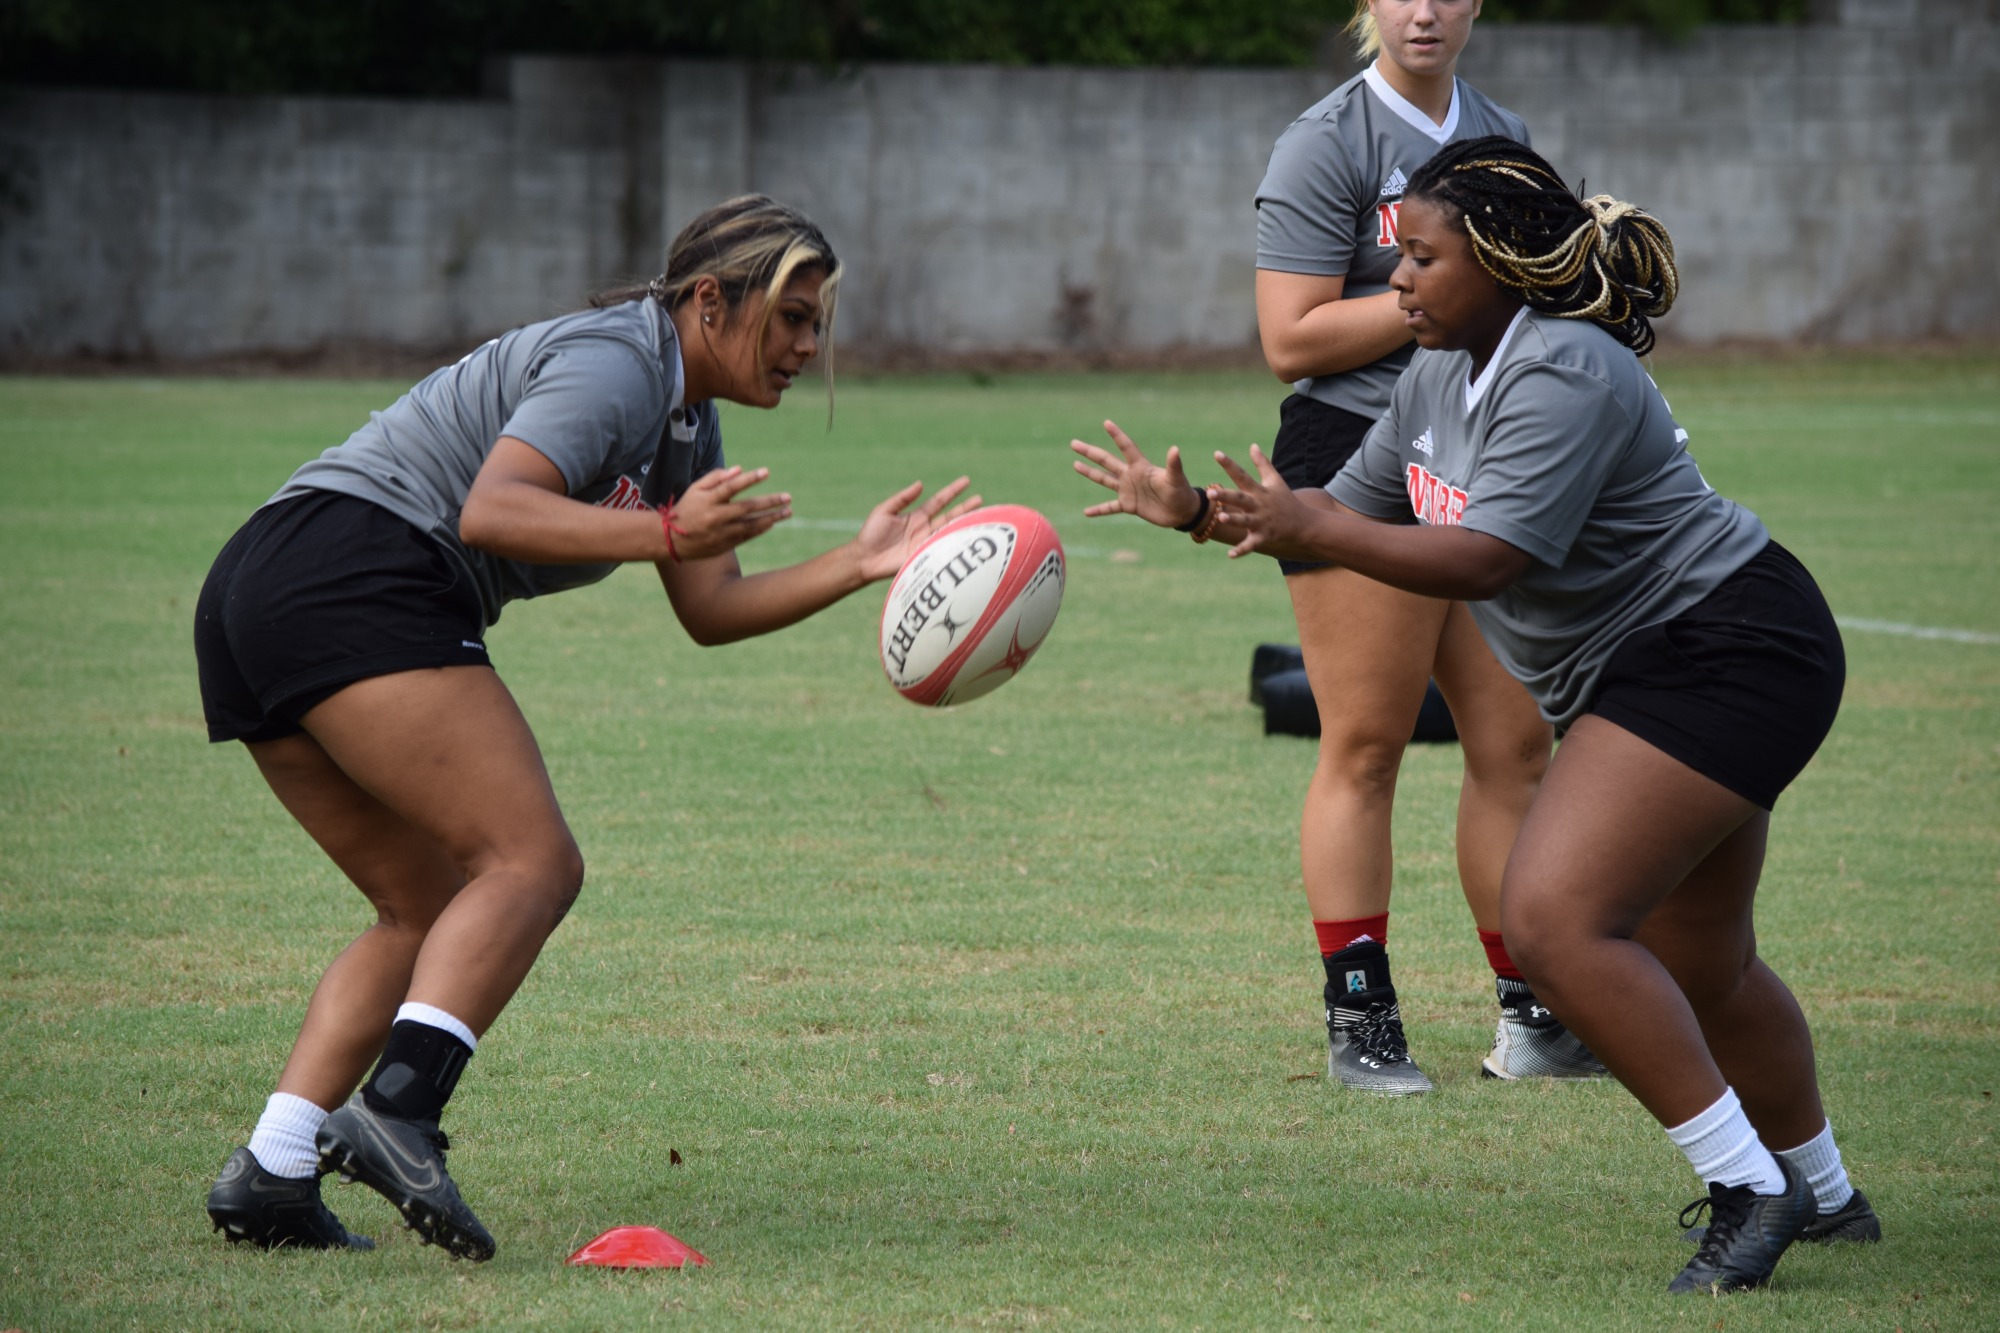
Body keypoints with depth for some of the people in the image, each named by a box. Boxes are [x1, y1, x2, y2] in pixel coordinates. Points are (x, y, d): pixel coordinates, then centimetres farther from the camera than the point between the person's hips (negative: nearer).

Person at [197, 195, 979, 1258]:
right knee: (531, 862, -17)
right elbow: (491, 511, -23)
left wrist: (863, 564, 9)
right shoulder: (613, 364, -10)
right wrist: (666, 531, -31)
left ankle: (268, 1177, -2)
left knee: (429, 910, 11)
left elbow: (710, 611, 18)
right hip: (355, 580, -10)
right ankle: (396, 1109, -35)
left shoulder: (686, 424, 21)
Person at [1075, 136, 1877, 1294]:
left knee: (1556, 917, -20)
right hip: (1654, 672, 11)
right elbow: (1349, 514, 16)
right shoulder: (1442, 377, 8)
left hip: (1722, 654, -11)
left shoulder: (1563, 376, -22)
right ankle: (1826, 1197, 36)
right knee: (1695, 968, 19)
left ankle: (1750, 1191, -15)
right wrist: (1197, 511, 4)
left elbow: (1487, 559, -29)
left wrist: (1309, 530, -32)